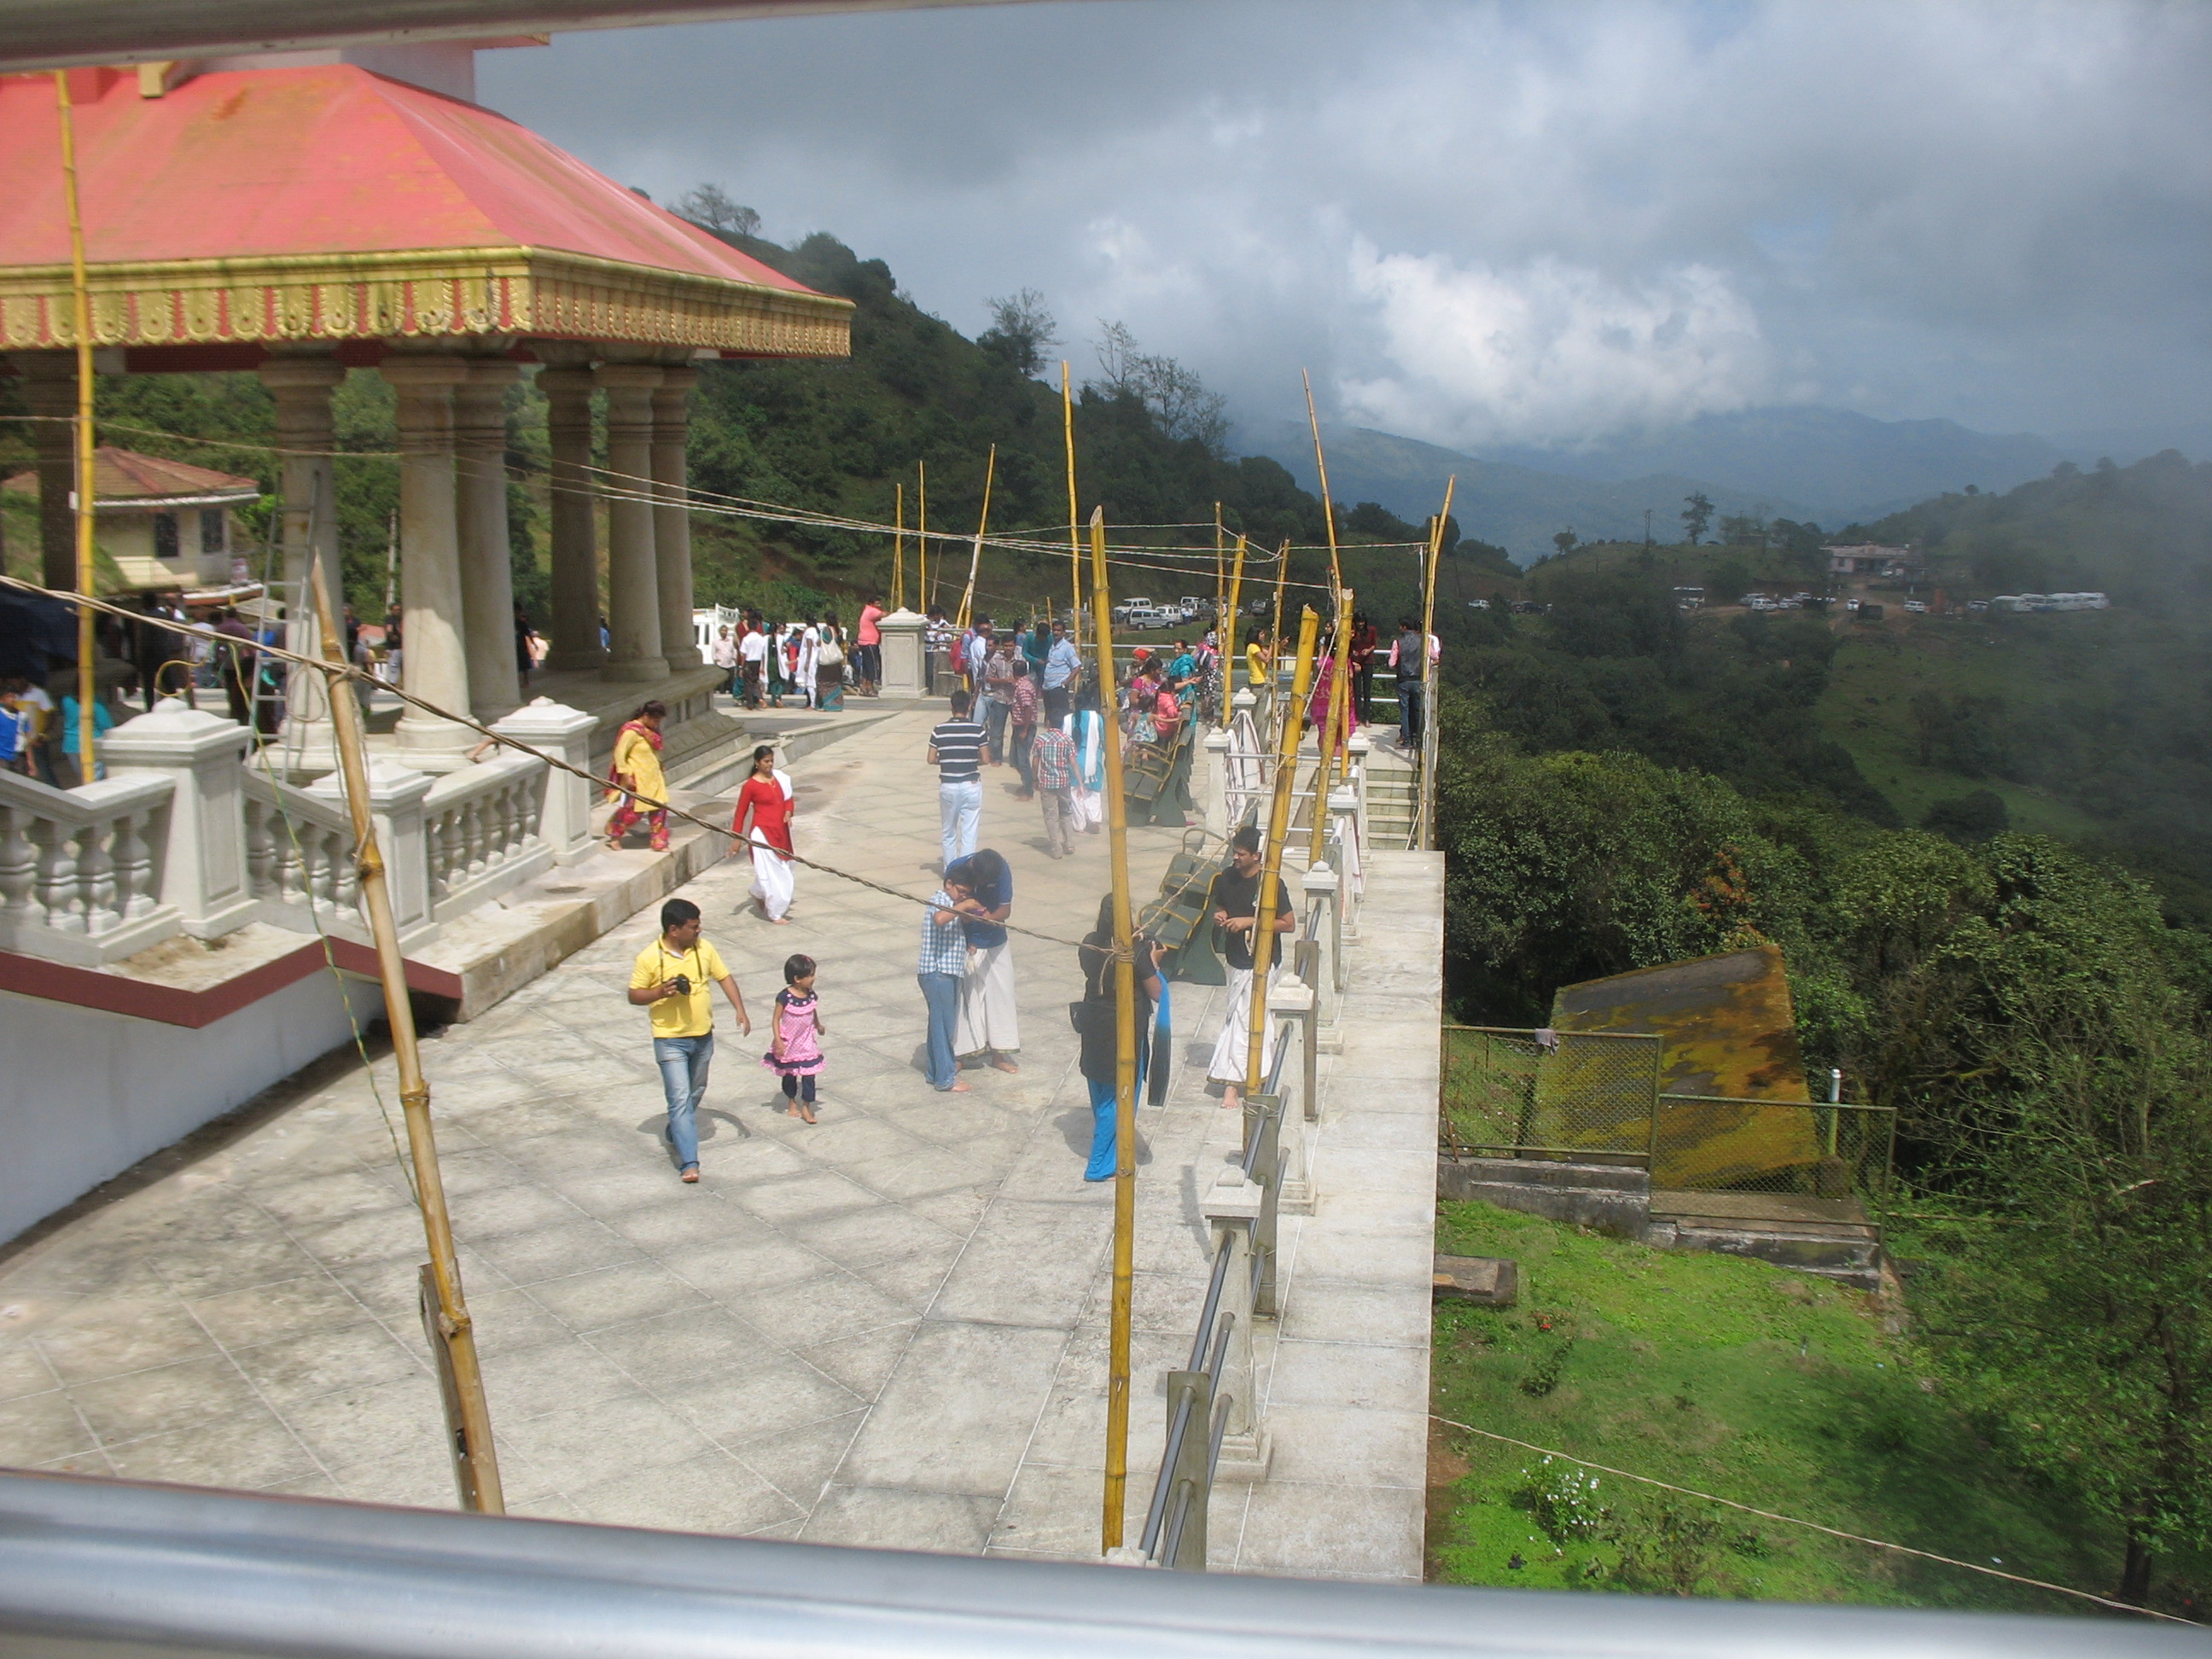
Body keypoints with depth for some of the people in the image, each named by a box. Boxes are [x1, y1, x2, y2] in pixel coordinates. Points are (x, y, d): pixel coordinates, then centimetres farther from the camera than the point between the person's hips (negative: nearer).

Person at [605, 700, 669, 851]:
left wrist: (660, 774, 23)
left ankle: (659, 843, 11)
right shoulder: (631, 731, -16)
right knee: (633, 811, -3)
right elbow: (619, 754, -17)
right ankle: (613, 835, 19)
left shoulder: (651, 731, 10)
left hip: (653, 778, 8)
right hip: (635, 779, -8)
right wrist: (626, 776, -20)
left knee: (659, 809, 3)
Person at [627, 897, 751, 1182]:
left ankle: (675, 1135, 44)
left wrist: (740, 1011, -4)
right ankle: (688, 1162, -11)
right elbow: (634, 995, -7)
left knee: (695, 1094, 20)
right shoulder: (649, 958, -14)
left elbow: (724, 978, 7)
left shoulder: (703, 949, -2)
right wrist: (660, 992, -26)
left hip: (703, 1037, 5)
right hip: (670, 1040, -5)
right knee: (680, 1099, -11)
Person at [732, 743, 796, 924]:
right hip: (763, 833, -6)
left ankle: (758, 894, 43)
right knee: (771, 871, -3)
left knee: (783, 868, 16)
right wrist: (737, 838, -7)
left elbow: (788, 799, 14)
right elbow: (741, 813, -6)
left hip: (781, 831, 6)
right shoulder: (751, 785, -12)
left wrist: (788, 812, -8)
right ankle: (775, 914, 8)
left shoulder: (780, 778, 2)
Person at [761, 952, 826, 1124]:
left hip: (807, 1042, 3)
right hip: (788, 1044, -3)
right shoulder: (784, 997, -21)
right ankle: (791, 1103, 36)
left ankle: (806, 1107, 10)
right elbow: (776, 1019, -14)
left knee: (809, 1075, -2)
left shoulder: (811, 995, -6)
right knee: (789, 1075, 15)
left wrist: (819, 1026, 31)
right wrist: (778, 1040, -20)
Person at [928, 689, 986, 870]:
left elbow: (931, 759, -2)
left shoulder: (939, 730, -4)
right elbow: (984, 759, -4)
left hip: (948, 786, 1)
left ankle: (950, 868, 28)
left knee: (948, 832, 18)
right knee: (969, 833, 2)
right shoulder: (977, 730, -7)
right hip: (971, 785, -1)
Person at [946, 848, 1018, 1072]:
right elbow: (950, 909, -12)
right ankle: (961, 1051, 13)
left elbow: (1006, 909, -16)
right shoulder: (956, 871, -22)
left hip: (994, 943, 2)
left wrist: (991, 917, -36)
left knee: (1000, 994, 6)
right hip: (965, 944, -2)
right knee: (966, 995, 1)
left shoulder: (1002, 871, -19)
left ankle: (998, 1053, 17)